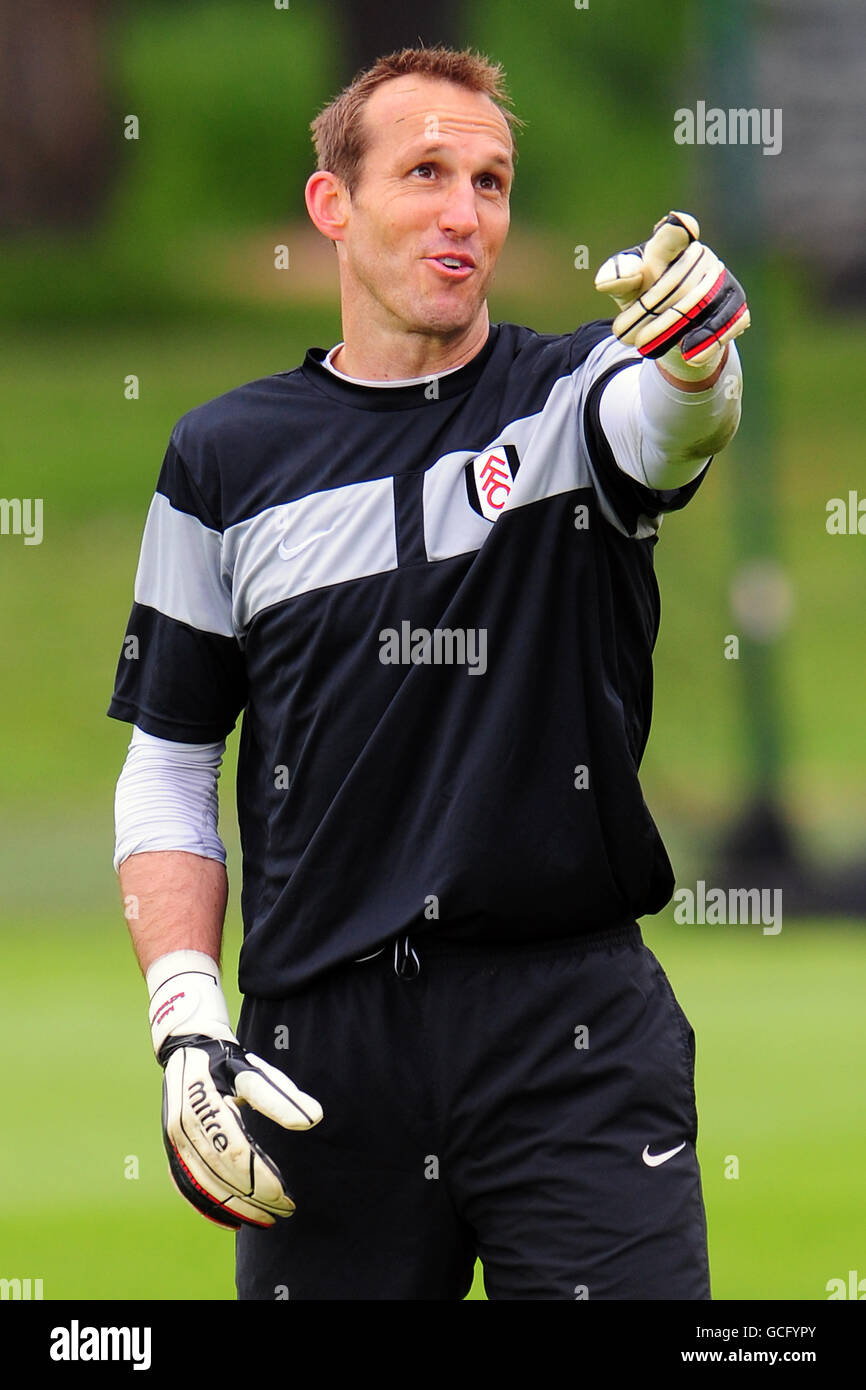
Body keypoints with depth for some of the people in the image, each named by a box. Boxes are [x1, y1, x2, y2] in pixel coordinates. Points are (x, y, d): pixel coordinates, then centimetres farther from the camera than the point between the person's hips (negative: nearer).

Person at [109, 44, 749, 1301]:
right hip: (319, 1043, 1)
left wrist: (695, 347, -46)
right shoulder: (227, 461, 9)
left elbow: (670, 419, -20)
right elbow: (167, 769, 12)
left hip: (576, 1029, -1)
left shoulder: (567, 400, 5)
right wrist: (187, 1027, -2)